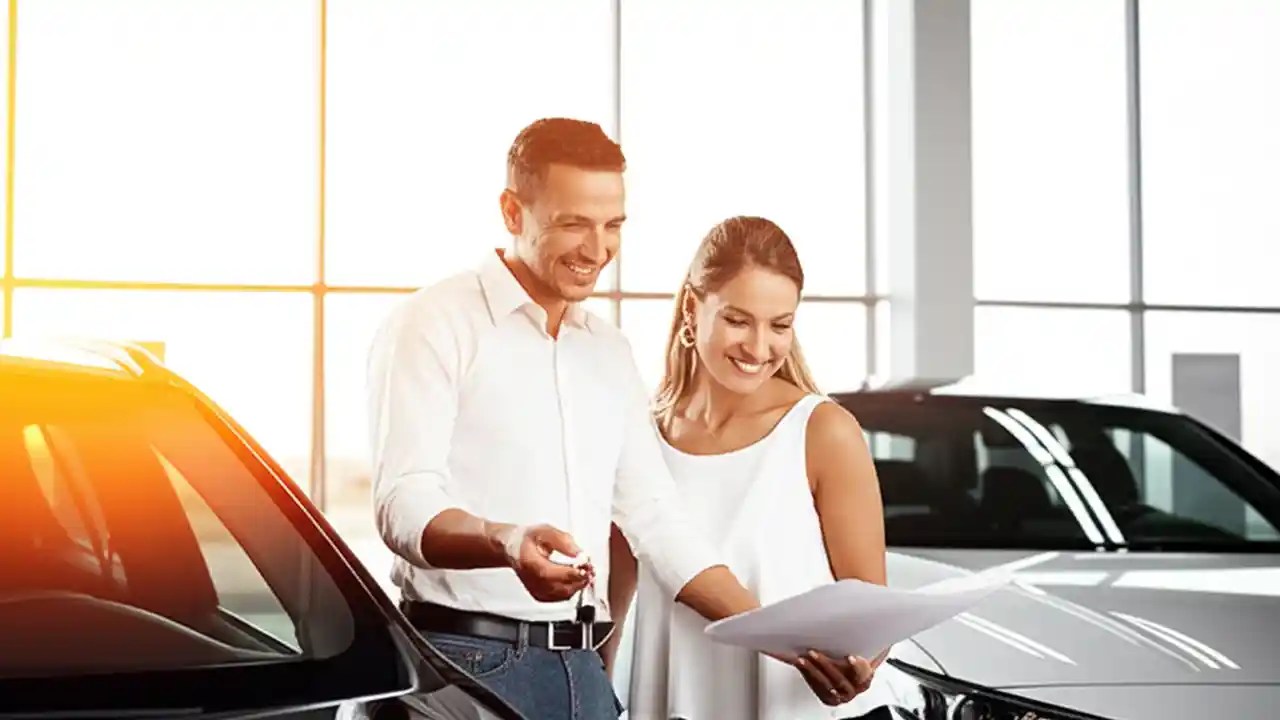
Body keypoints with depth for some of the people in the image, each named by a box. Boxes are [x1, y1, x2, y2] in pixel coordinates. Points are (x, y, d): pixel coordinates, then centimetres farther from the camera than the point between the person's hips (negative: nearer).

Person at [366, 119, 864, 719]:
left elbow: (656, 519, 16)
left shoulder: (609, 353, 18)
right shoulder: (434, 325, -4)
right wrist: (506, 544, -35)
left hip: (582, 667, 6)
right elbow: (403, 504, -15)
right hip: (467, 662, -6)